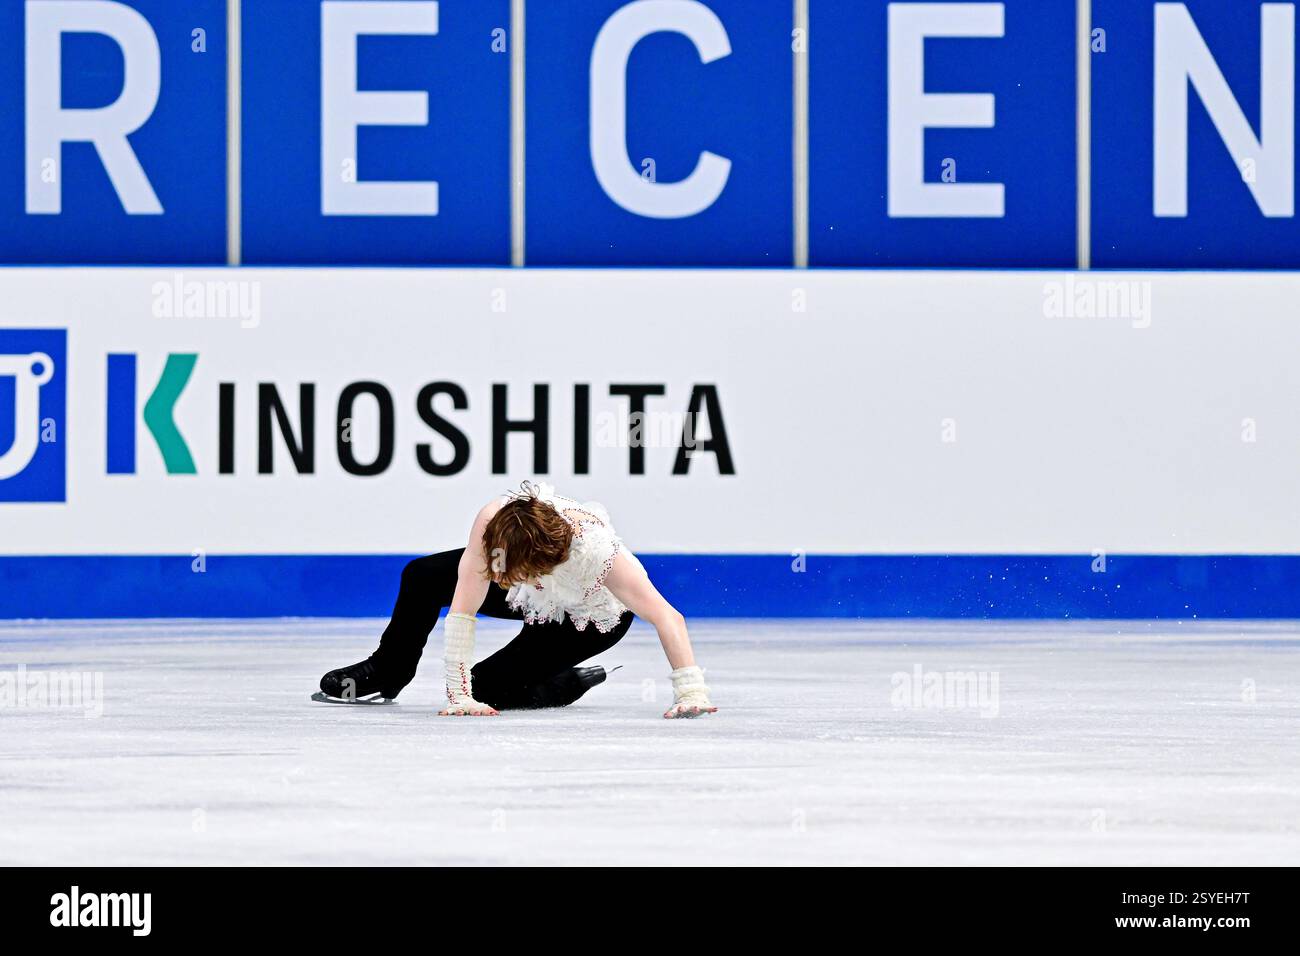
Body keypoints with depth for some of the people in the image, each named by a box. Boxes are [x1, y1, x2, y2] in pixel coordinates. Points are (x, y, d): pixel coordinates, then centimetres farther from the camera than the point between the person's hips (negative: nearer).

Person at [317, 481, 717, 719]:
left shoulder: (601, 554, -47)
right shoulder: (493, 520, -38)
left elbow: (668, 619, -46)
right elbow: (463, 609, -35)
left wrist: (690, 692, -53)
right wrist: (459, 694, -37)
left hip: (593, 620, -4)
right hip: (535, 599, 4)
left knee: (484, 686, -16)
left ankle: (564, 685, 13)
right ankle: (387, 671, 24)